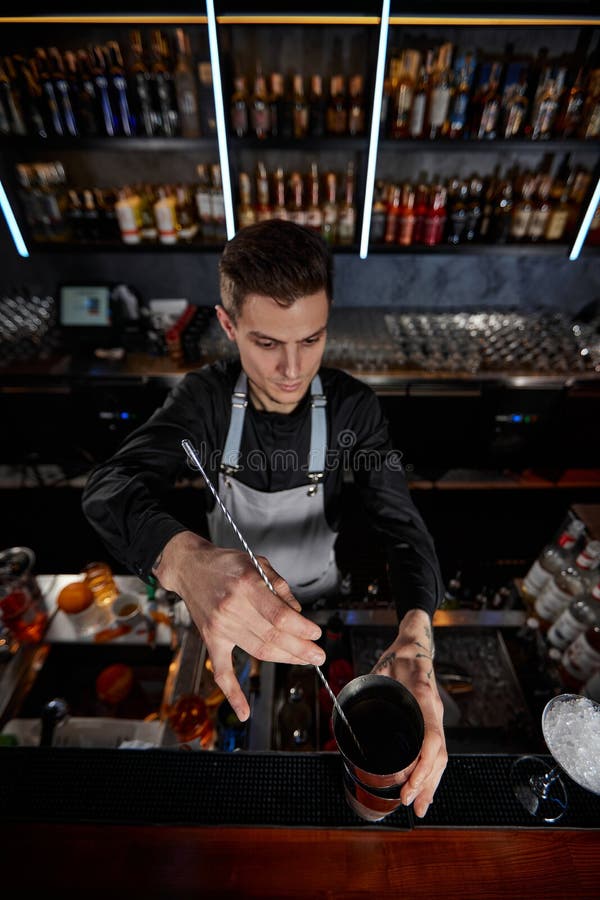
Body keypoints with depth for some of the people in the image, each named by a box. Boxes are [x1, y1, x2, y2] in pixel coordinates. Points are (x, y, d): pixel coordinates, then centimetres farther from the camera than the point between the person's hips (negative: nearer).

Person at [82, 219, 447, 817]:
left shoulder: (354, 407, -23)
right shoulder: (204, 397, -23)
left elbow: (401, 525, -27)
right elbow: (109, 487, -35)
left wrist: (416, 634, -47)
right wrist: (182, 558, -58)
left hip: (317, 601, 0)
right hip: (225, 605, 1)